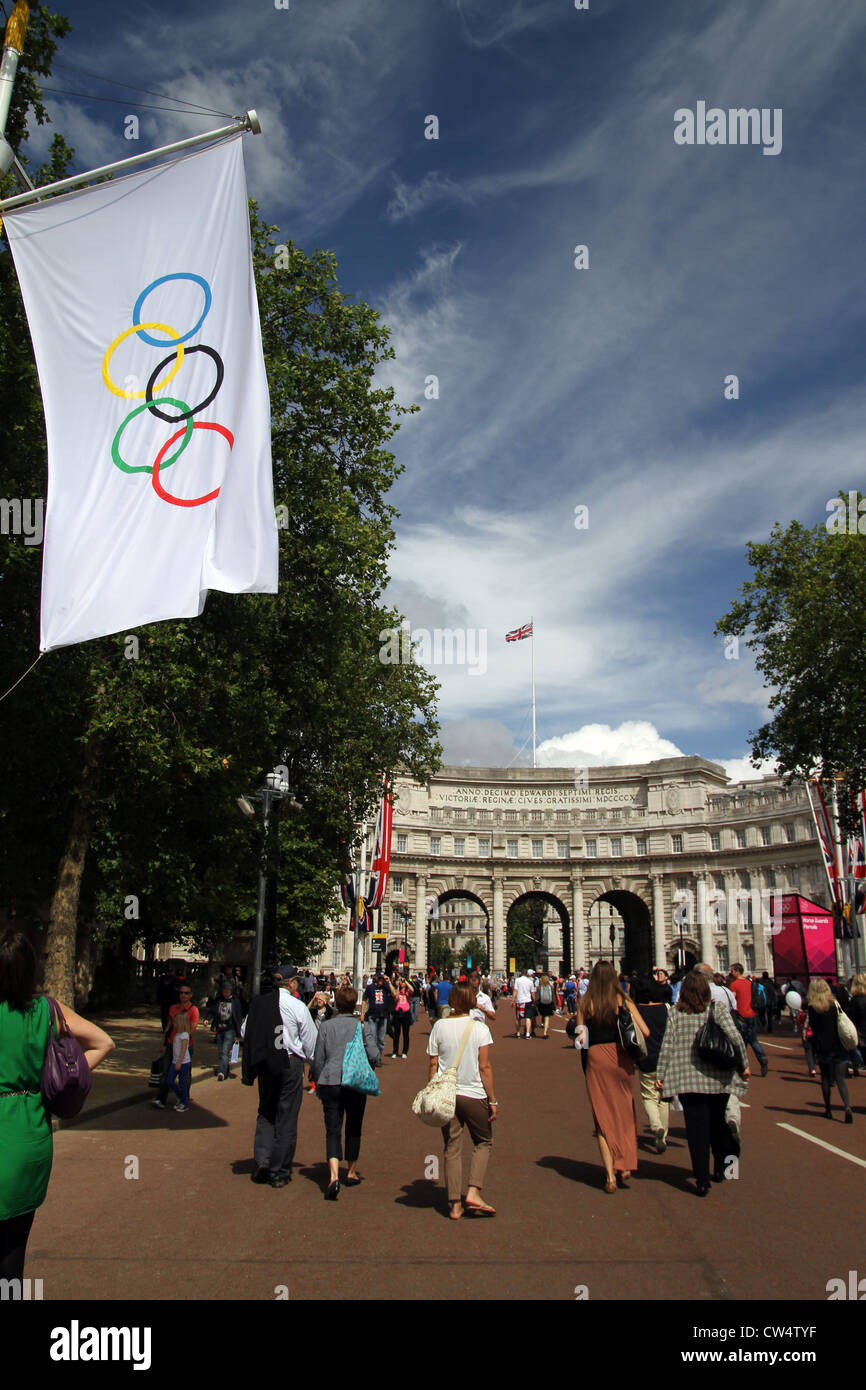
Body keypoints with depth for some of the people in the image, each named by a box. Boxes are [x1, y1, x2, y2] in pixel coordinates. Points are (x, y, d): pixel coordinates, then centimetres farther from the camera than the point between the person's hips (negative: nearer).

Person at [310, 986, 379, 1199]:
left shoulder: (325, 1026, 2)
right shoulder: (363, 1027, -1)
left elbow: (318, 1060, 5)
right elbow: (374, 1056, -8)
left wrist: (318, 1084, 18)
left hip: (330, 1083, 0)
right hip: (356, 1083, 0)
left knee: (332, 1131, 0)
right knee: (353, 1129, 17)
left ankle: (334, 1176, -18)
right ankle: (352, 1173, 30)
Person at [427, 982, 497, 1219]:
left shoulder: (439, 1026, -2)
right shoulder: (479, 1028, -8)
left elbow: (433, 1064, 1)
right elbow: (484, 1067, -9)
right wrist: (493, 1100, -2)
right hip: (473, 1094, -2)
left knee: (452, 1148, 10)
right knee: (483, 1142, 16)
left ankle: (455, 1204, 10)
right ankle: (473, 1192, 2)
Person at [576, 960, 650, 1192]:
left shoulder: (585, 1003, -2)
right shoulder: (624, 1001, -2)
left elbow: (580, 1037, -5)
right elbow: (645, 1032, -5)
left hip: (596, 1058, -1)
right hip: (622, 1059, 1)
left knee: (603, 1116, 7)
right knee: (625, 1112, 19)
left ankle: (610, 1175, 4)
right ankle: (625, 1166, 15)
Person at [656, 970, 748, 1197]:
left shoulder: (676, 1014, -1)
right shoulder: (717, 1009, -4)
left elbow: (667, 1046, -4)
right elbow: (735, 1037, -12)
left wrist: (660, 1075, 2)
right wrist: (744, 1065, 1)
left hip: (688, 1080, -1)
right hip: (717, 1078, 1)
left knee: (696, 1128, 4)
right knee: (717, 1123, 20)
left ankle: (702, 1180, 2)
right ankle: (719, 1168, 32)